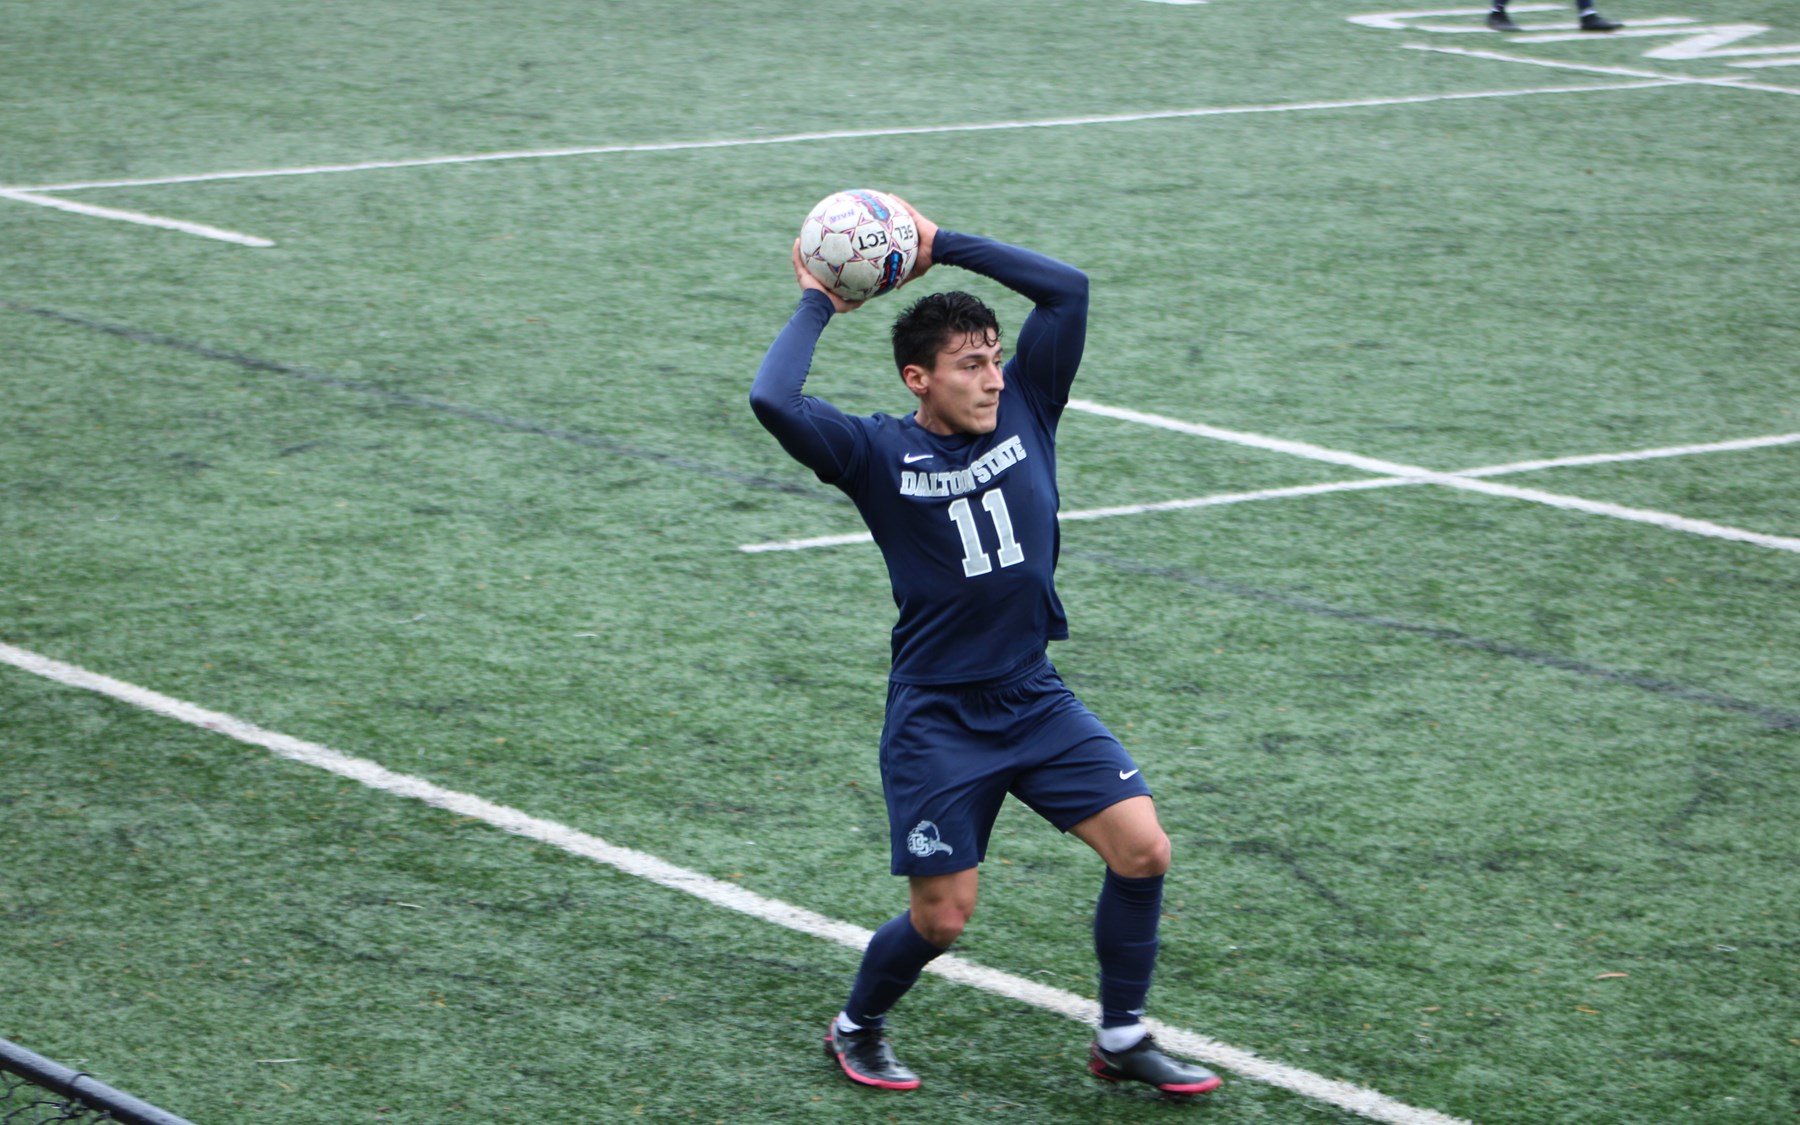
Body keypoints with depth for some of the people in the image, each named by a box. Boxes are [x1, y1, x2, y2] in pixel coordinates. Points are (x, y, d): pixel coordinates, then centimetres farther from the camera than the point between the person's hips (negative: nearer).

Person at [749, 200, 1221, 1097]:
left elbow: (1066, 288, -3)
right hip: (936, 720, -4)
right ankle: (856, 1028, 28)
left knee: (1143, 850, -7)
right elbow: (774, 401, -26)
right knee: (941, 917, -2)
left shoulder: (1021, 410, 2)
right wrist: (817, 305, -11)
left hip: (1036, 701, 4)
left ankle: (1121, 1040, 10)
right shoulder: (880, 453, -10)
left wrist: (939, 244, -5)